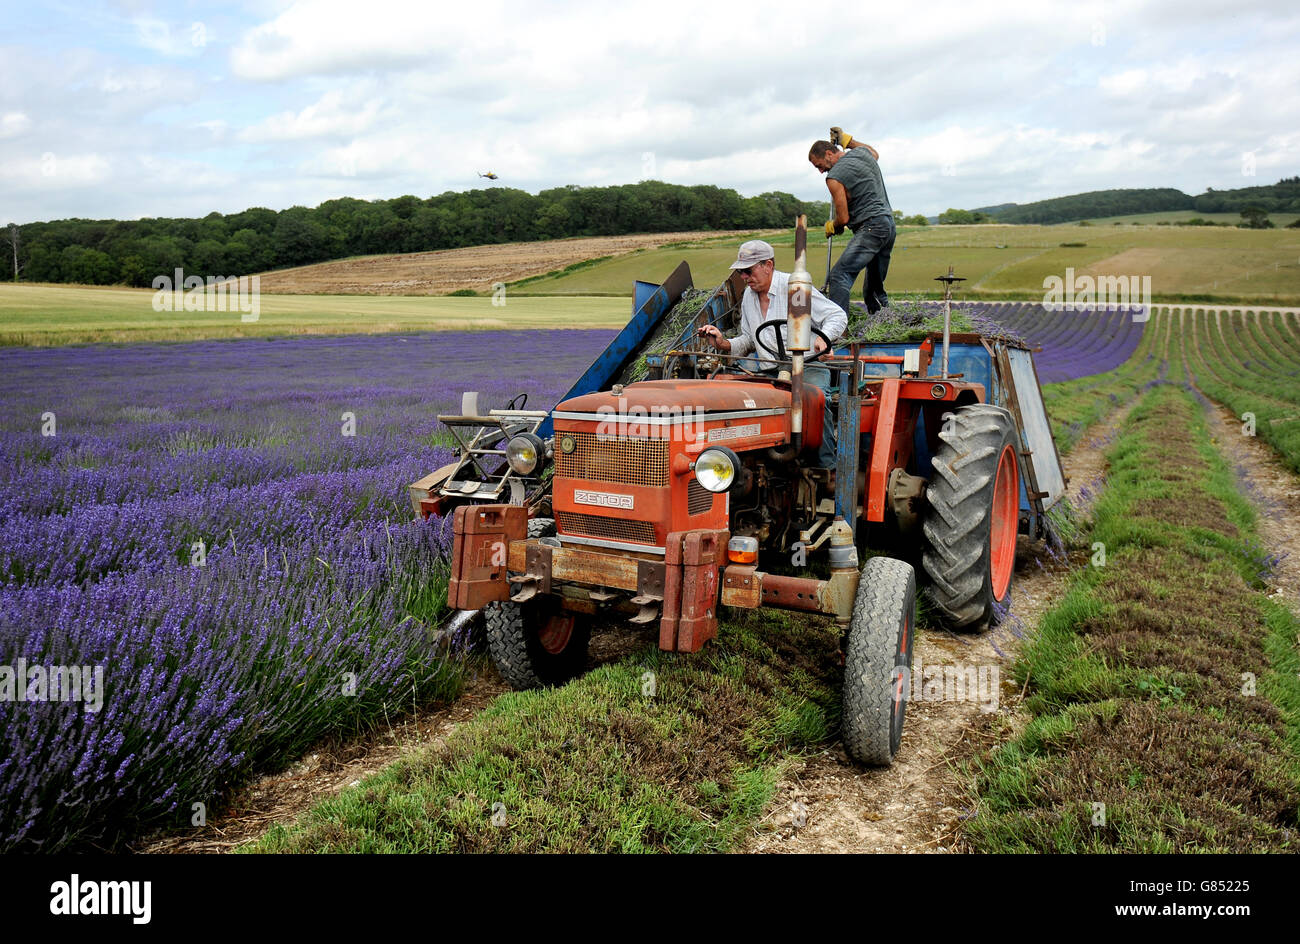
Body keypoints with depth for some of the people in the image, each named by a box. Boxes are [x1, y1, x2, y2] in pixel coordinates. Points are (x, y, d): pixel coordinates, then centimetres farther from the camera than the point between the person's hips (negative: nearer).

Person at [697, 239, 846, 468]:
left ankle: (827, 467, -24)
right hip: (770, 373, 6)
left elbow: (838, 316, -3)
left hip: (808, 366, -5)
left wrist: (824, 337, -24)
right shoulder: (748, 296, 17)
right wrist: (724, 344, 5)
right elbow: (748, 340, 25)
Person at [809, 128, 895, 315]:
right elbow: (874, 153, 42)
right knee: (875, 288, 16)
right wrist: (847, 140, 37)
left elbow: (844, 218, -8)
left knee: (839, 275, -19)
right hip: (889, 224, 9)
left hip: (871, 227, -9)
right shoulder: (862, 152, 14)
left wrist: (831, 226, 14)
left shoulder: (834, 177, -9)